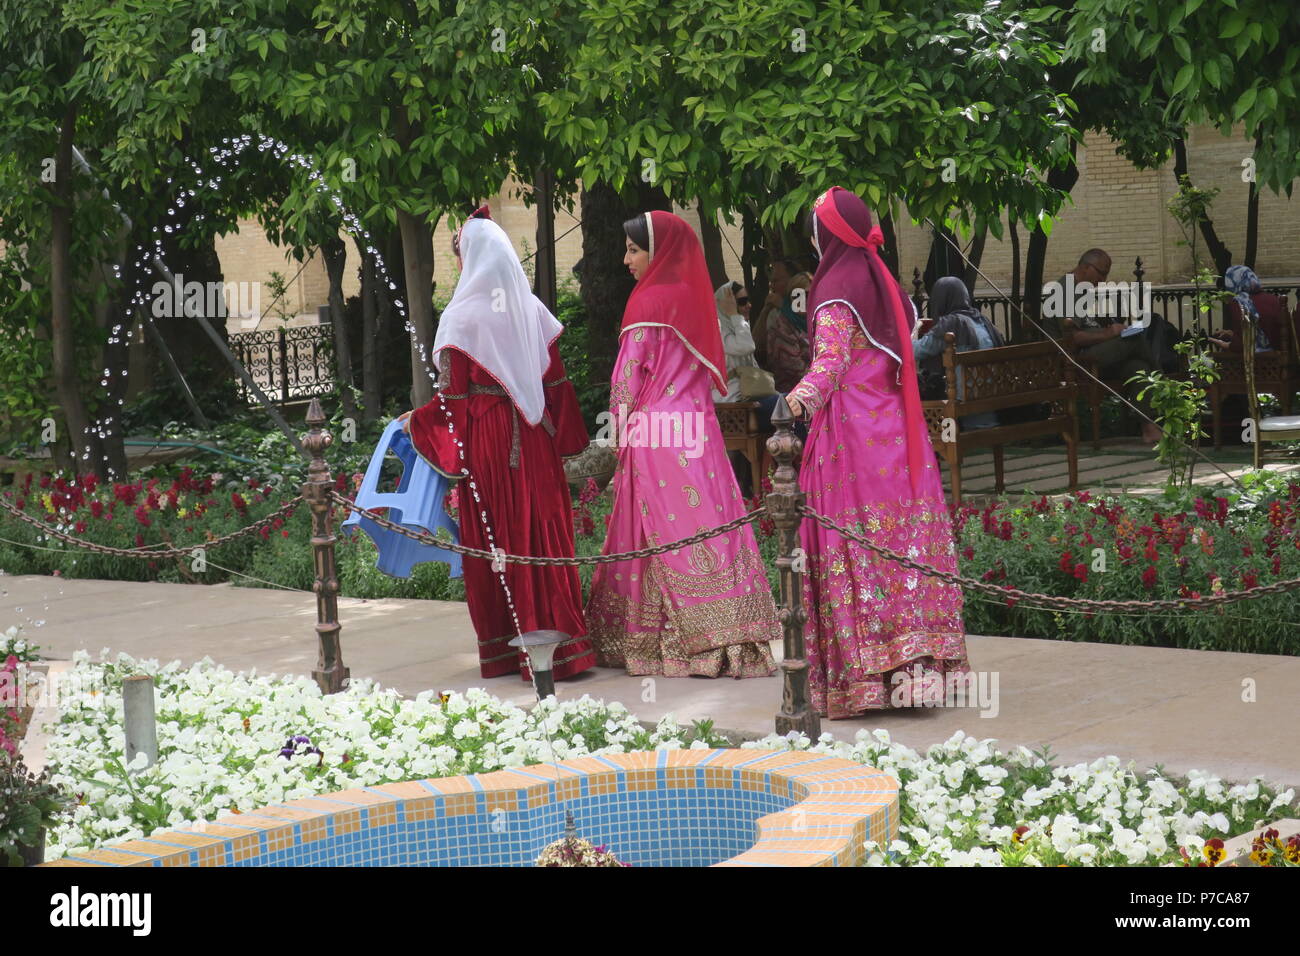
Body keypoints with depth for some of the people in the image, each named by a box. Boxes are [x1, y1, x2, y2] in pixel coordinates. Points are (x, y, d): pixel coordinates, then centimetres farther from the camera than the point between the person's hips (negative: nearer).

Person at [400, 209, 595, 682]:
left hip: (486, 440, -4)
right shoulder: (532, 310, 5)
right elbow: (555, 382, 7)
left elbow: (452, 397, -10)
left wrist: (414, 420, 5)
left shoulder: (463, 316, -9)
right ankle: (562, 641, 9)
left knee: (497, 537, 2)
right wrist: (559, 438, 16)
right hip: (534, 440, 4)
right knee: (544, 532, 8)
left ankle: (508, 649, 6)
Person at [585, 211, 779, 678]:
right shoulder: (696, 298, 13)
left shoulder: (650, 301, -7)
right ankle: (727, 637, 2)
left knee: (662, 534, -3)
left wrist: (620, 428, -3)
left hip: (656, 435, -7)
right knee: (707, 528, 4)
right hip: (700, 435, 7)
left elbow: (628, 378, -9)